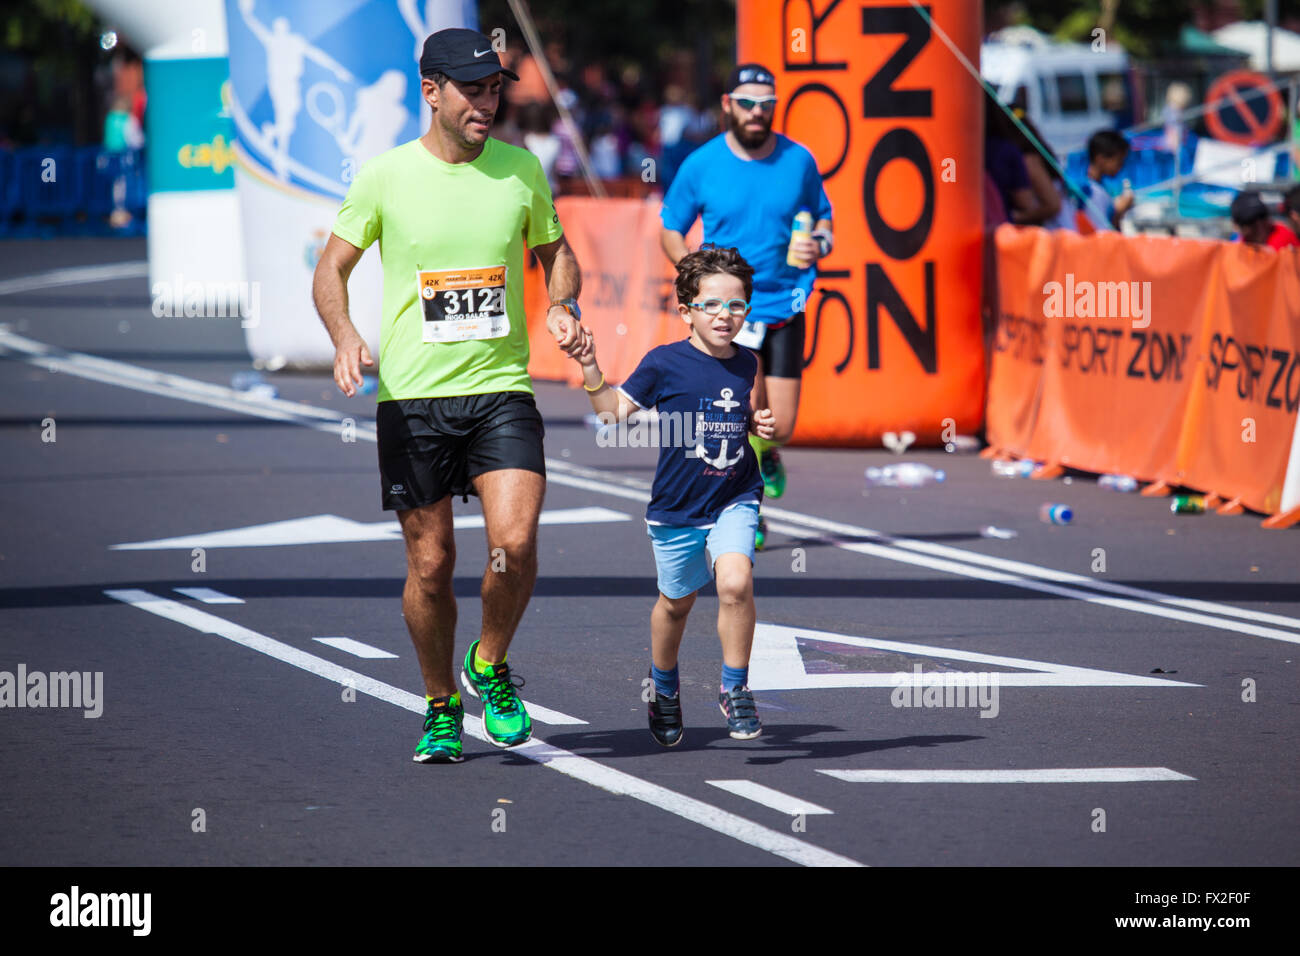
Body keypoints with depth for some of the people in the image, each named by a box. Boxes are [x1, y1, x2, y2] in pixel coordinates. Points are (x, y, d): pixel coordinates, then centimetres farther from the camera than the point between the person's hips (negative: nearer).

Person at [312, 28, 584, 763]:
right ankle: (442, 706, 22)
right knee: (431, 564, 2)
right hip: (411, 394, -1)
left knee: (515, 541, -17)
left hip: (501, 387, 1)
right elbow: (333, 268, 5)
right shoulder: (384, 176, -1)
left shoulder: (521, 170, 4)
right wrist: (345, 335, -13)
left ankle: (490, 668, 10)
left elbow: (556, 251, 19)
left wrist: (564, 305, -3)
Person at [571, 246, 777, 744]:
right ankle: (663, 685, 43)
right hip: (676, 508, -1)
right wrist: (591, 369, -20)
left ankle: (734, 688, -6)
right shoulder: (665, 364, -11)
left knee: (736, 583, -22)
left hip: (734, 500, 1)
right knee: (676, 602, 15)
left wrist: (758, 425, -1)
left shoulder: (745, 364, 2)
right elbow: (615, 410, -7)